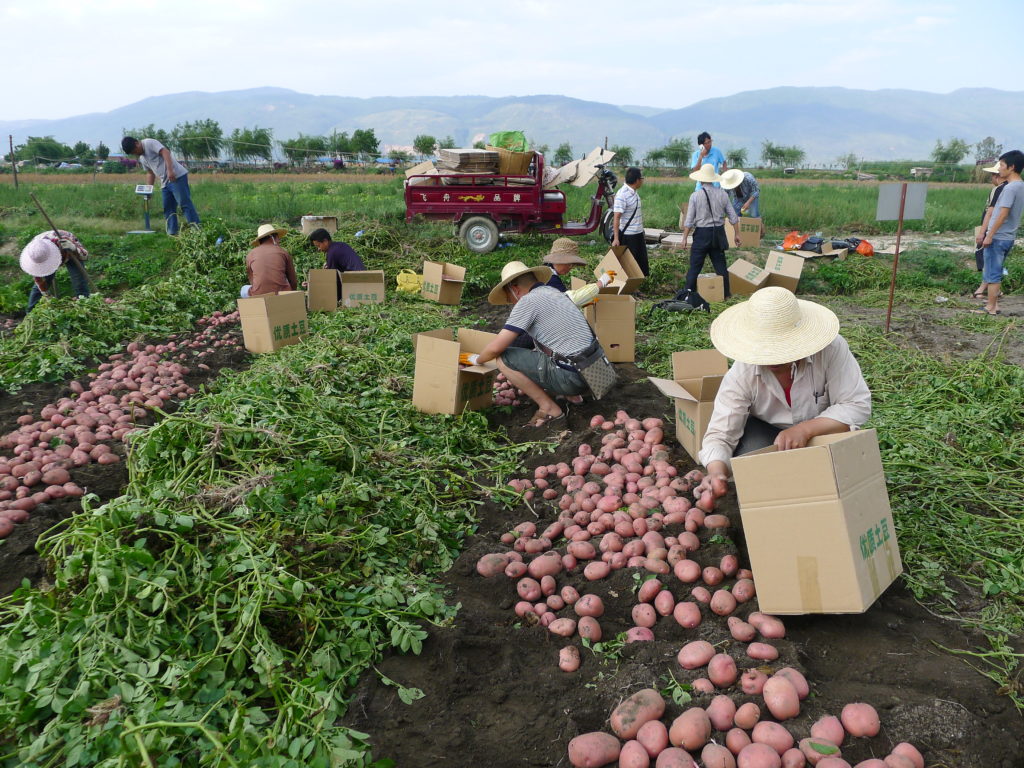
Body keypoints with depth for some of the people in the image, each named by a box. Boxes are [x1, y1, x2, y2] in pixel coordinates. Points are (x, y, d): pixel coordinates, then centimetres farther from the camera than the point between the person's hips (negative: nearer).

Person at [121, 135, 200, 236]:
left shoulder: (149, 143, -5)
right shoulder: (142, 158, 23)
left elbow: (165, 152, -17)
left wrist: (170, 171, -28)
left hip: (177, 176, -10)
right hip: (165, 182, 10)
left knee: (185, 203, -14)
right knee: (168, 208, 6)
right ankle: (172, 232, 7)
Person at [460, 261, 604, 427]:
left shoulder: (527, 301, -11)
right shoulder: (553, 291, 15)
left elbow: (496, 348, -12)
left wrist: (477, 360, 10)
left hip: (572, 376, -9)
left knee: (503, 359, -6)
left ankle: (550, 408, -1)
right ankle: (570, 394, 18)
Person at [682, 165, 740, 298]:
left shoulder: (695, 195, -9)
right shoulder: (722, 194, 1)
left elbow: (689, 220, -9)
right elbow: (733, 216, 5)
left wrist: (685, 238, -1)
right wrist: (737, 233, 14)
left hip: (702, 233, -3)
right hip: (718, 233, 3)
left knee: (695, 266, 2)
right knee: (720, 265, 13)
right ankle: (726, 293, 19)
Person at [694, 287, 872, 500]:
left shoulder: (830, 349, -29)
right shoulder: (741, 374, -27)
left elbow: (857, 405, -27)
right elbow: (720, 435, -26)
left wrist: (805, 429, -41)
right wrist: (717, 473, -48)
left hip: (821, 432, 1)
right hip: (764, 432, 0)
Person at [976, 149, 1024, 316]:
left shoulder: (1010, 188, -17)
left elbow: (1002, 214, -22)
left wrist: (989, 235, -18)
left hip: (998, 238, -9)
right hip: (1008, 237, 9)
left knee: (992, 273, -3)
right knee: (996, 273, 16)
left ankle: (990, 307, 1)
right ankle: (994, 303, 21)